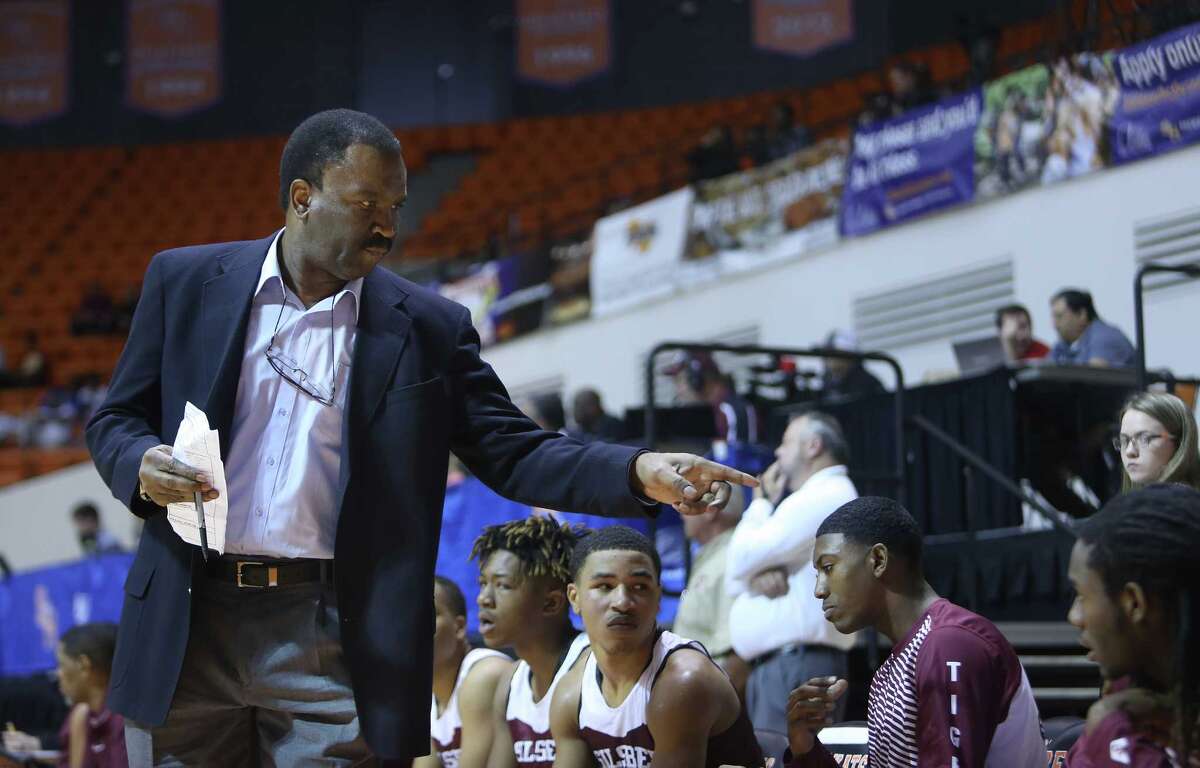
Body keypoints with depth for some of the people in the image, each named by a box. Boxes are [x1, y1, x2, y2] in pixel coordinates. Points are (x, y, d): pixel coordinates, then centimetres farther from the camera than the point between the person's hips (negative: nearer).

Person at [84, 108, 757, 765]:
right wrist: (144, 469, -13)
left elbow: (514, 454, 2)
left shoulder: (430, 327, 5)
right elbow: (115, 420, 11)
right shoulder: (185, 282, 6)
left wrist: (642, 472, -14)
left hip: (329, 640, -1)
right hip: (188, 626, 1)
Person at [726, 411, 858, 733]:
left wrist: (761, 502, 5)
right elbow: (734, 581, 19)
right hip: (771, 667, 10)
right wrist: (759, 578, -5)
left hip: (797, 667, -10)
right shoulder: (812, 500, 26)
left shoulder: (824, 498, -8)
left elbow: (741, 560, -12)